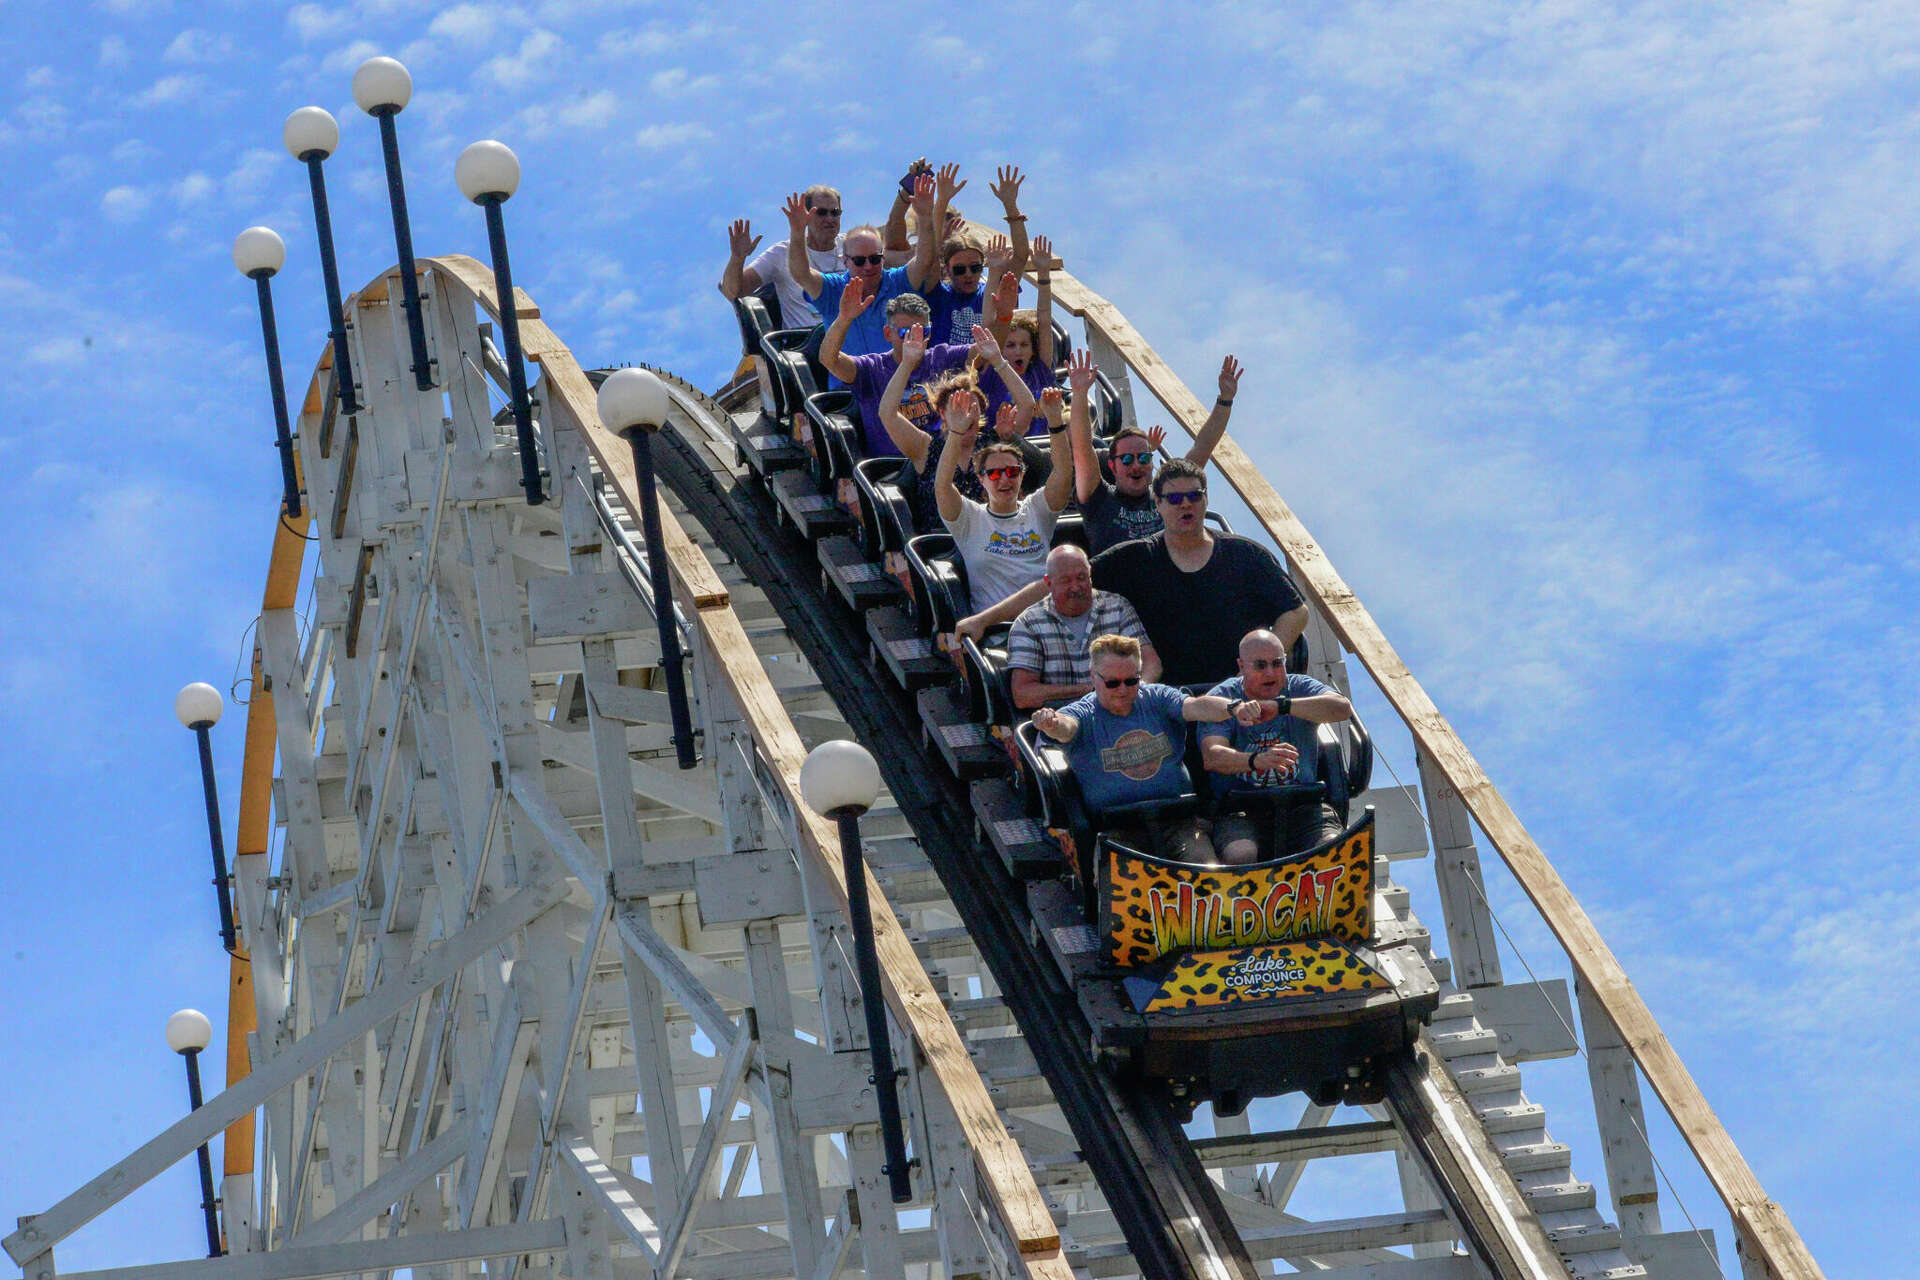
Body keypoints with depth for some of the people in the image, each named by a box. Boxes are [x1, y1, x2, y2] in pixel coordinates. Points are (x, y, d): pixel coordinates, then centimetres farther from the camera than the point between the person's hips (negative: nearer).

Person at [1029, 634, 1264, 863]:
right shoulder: (1084, 714, 4)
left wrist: (1232, 708, -31)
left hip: (1176, 819, 2)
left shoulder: (1157, 699, 10)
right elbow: (1066, 726, -20)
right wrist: (1051, 724, -47)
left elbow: (1194, 707, -8)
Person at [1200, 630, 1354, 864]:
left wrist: (1282, 706, -23)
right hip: (1240, 809, -2)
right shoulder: (1221, 698, 4)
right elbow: (1212, 757, -14)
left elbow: (1343, 708, -12)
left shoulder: (1300, 688, 10)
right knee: (1240, 857, -34)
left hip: (1302, 805, 2)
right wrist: (1256, 760, -35)